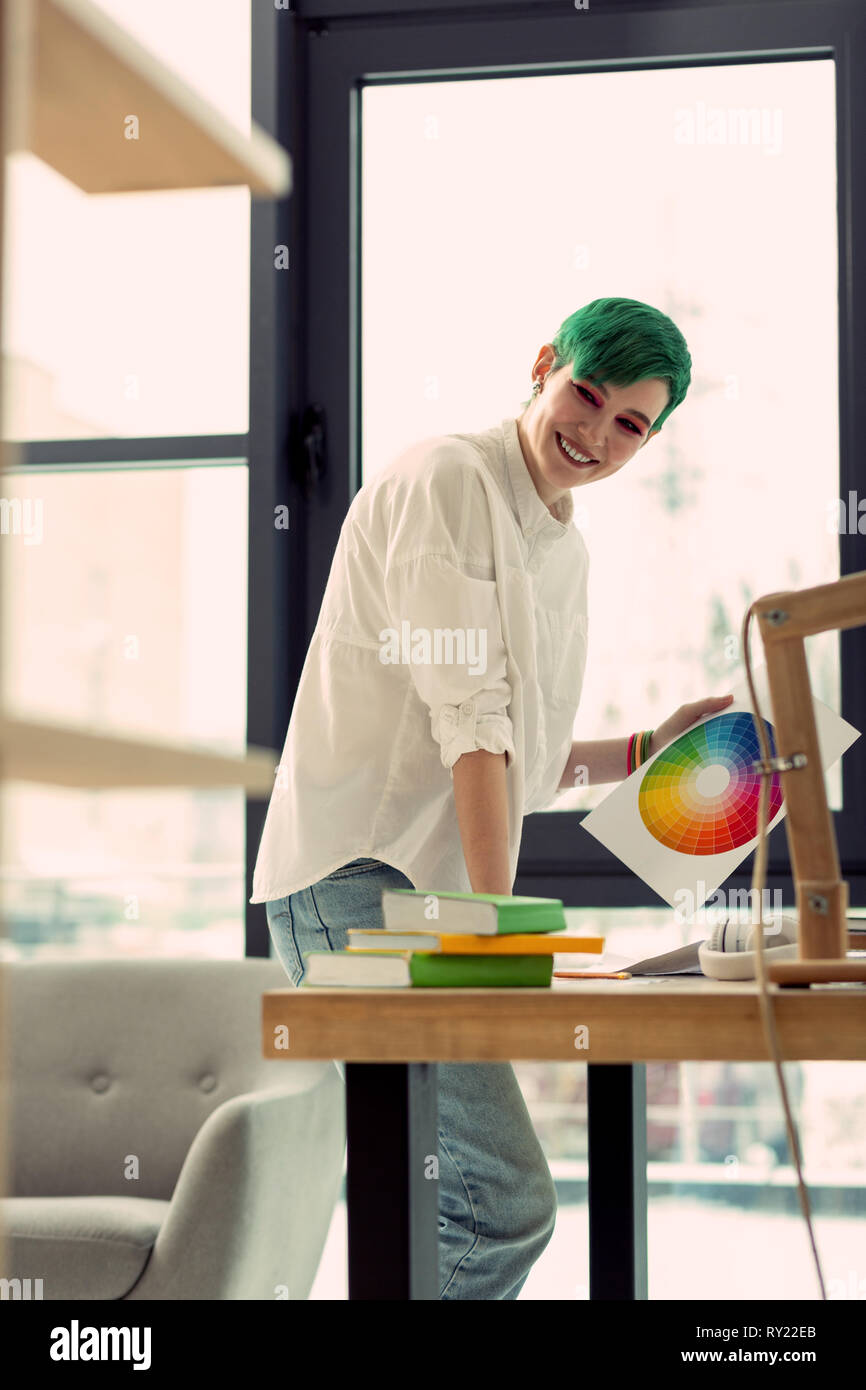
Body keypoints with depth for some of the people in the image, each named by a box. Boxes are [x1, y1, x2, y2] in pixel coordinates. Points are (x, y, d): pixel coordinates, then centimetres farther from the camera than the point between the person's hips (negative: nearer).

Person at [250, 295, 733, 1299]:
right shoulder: (451, 481, -8)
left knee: (469, 1213, 11)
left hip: (430, 891, 10)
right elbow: (468, 717, -16)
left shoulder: (563, 549, 20)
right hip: (353, 879, -9)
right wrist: (495, 911, -20)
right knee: (505, 1201, -18)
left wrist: (651, 749, 20)